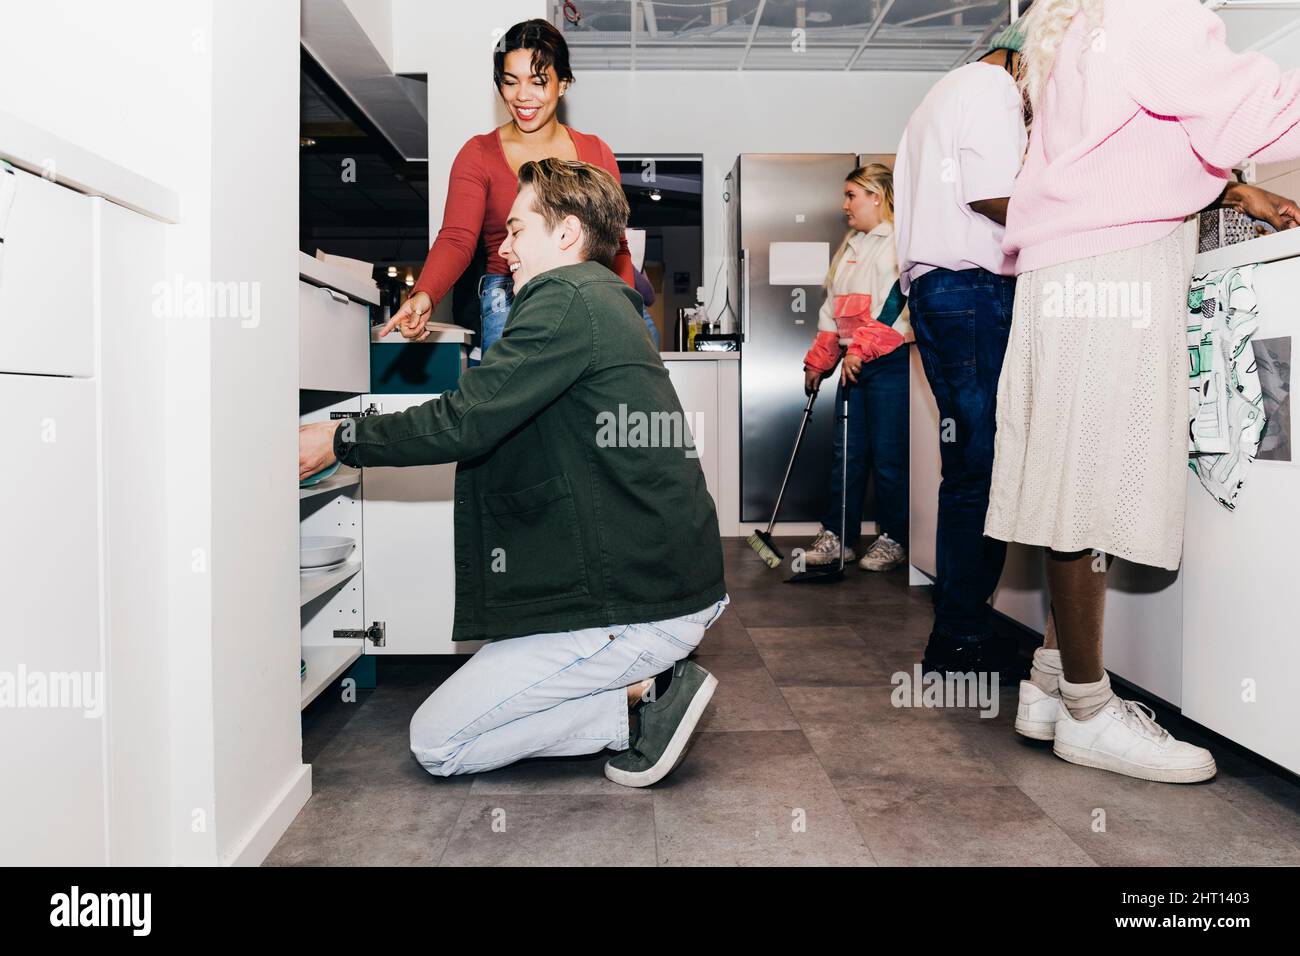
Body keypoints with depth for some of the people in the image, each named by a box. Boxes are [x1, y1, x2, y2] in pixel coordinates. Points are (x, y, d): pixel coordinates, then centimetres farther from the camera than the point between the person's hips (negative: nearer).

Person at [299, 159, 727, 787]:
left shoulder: (568, 299, -14)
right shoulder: (603, 302, 19)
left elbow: (465, 422, -19)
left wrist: (341, 440, -7)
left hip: (639, 603, -10)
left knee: (436, 742, -2)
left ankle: (641, 700, -5)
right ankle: (650, 680, 10)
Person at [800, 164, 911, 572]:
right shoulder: (849, 248, 21)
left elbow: (901, 305, -17)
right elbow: (833, 310, 23)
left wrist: (861, 349, -20)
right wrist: (819, 360, 19)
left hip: (889, 364, -8)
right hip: (854, 365, 8)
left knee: (888, 455, -2)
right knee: (846, 453, 8)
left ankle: (894, 540, 11)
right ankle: (836, 536, 14)